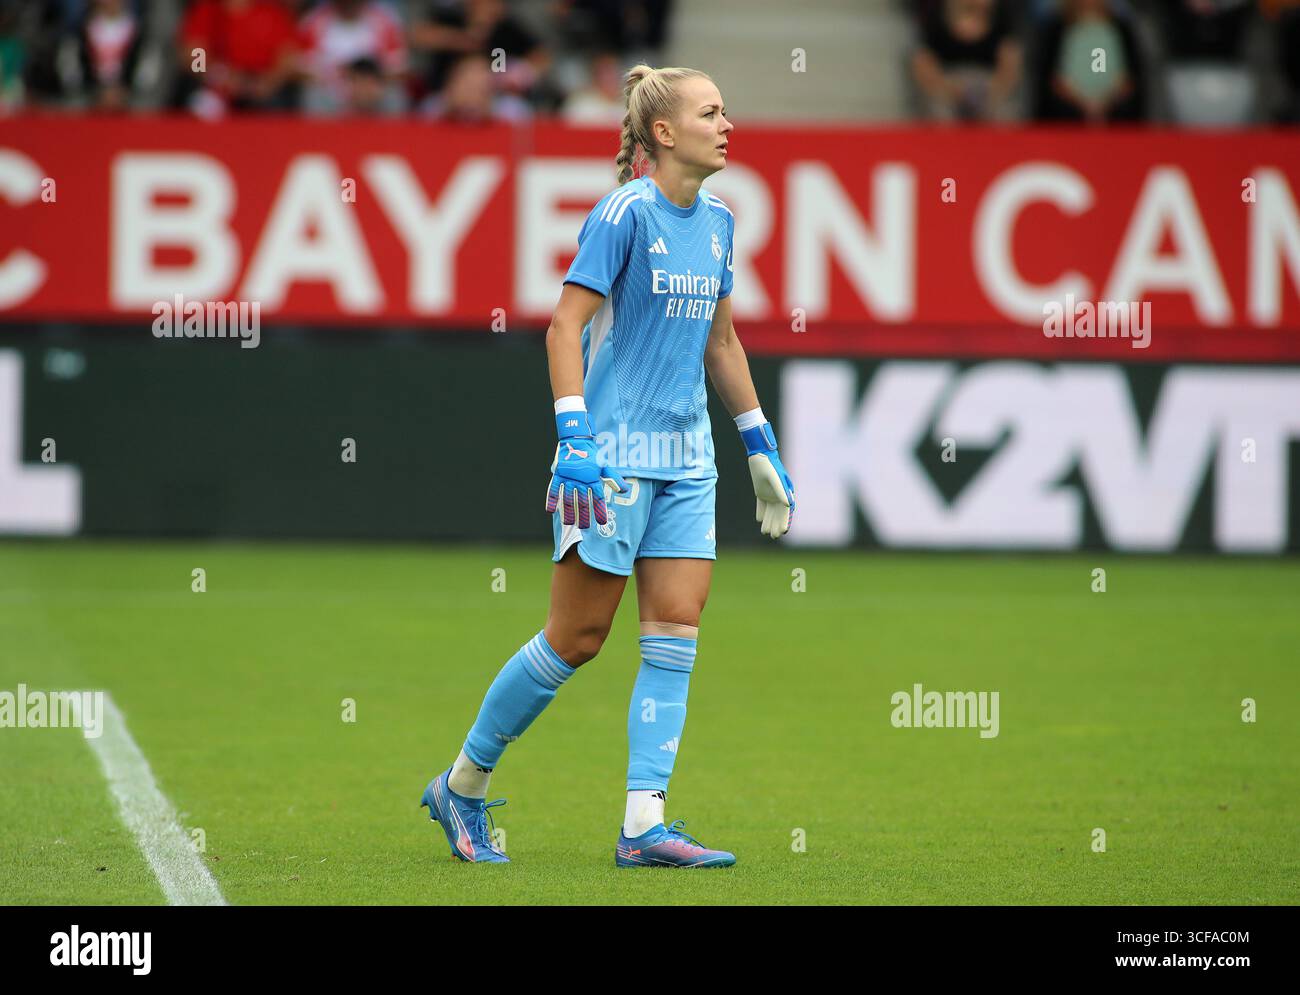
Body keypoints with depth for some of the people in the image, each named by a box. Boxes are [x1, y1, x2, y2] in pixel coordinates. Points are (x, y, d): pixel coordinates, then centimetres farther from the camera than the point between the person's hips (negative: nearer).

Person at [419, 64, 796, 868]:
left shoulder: (717, 220, 11)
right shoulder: (626, 213, -11)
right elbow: (566, 326, -15)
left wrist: (761, 448, 22)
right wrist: (575, 433, -24)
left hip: (686, 457, 7)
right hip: (614, 453, -7)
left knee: (677, 628, -3)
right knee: (577, 637, -3)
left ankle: (644, 825, -5)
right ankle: (462, 787, 14)